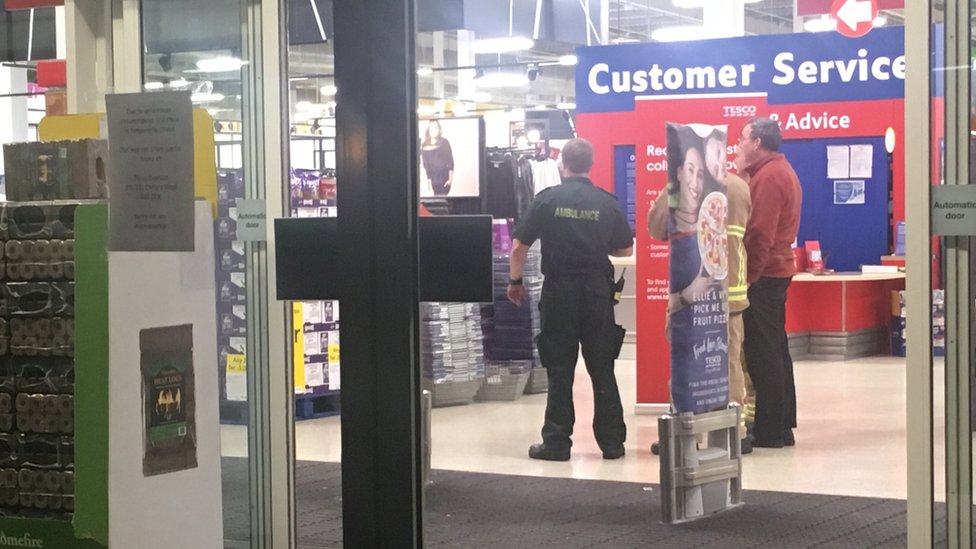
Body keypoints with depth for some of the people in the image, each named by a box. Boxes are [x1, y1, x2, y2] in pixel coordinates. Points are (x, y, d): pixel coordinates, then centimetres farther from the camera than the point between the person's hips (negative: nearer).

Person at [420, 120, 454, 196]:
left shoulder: (444, 143, -2)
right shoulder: (424, 146, 5)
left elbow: (450, 161, -3)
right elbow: (426, 165, 5)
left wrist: (450, 178, -9)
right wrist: (429, 182, -1)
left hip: (444, 178, -3)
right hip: (434, 180, 3)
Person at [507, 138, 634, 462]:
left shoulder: (547, 199, -5)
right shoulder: (608, 203, -1)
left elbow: (519, 246, -3)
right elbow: (626, 250, 6)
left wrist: (515, 281, 12)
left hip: (559, 292, -1)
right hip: (598, 291, 1)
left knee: (559, 370, 5)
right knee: (602, 369, 8)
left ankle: (556, 443, 6)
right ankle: (612, 442, 11)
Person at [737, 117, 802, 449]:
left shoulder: (768, 176, -15)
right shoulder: (782, 171, 17)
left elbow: (759, 234, -21)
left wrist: (748, 277, -20)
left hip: (762, 274, -11)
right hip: (778, 270, 11)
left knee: (762, 352, -7)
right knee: (775, 349, 13)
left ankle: (769, 431, -4)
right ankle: (782, 425, 19)